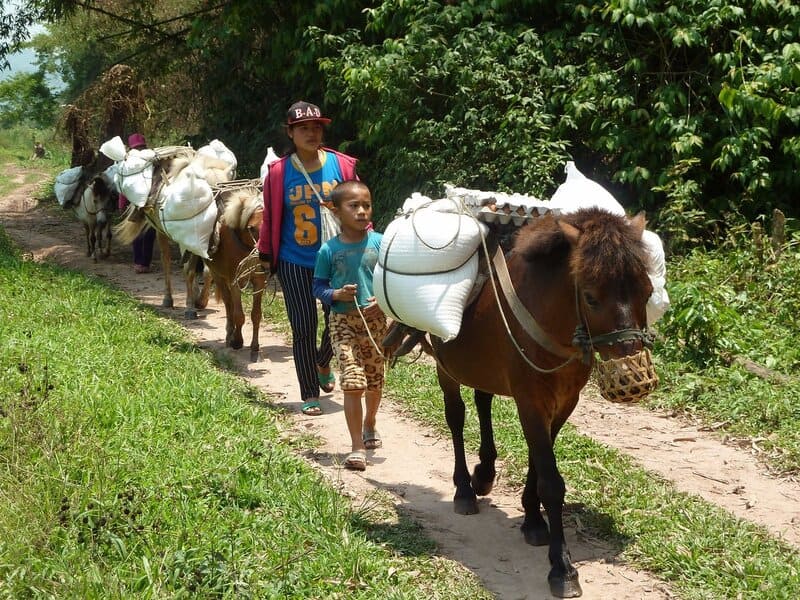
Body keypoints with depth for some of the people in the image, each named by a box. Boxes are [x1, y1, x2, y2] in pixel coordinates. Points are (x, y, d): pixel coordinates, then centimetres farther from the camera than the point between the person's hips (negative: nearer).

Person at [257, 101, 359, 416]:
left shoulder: (342, 165, -4)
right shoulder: (279, 172, -5)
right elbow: (270, 217, 1)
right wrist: (266, 256, 4)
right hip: (294, 263, -1)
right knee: (304, 328, 0)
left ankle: (323, 363, 42)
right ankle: (310, 395, 13)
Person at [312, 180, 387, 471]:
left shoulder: (379, 243, -5)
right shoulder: (329, 250, -5)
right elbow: (318, 286, 3)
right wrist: (336, 294, -16)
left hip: (375, 319, 2)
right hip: (343, 320, -2)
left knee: (375, 380, 17)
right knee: (352, 382, -11)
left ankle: (369, 425, 47)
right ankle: (357, 447, -4)